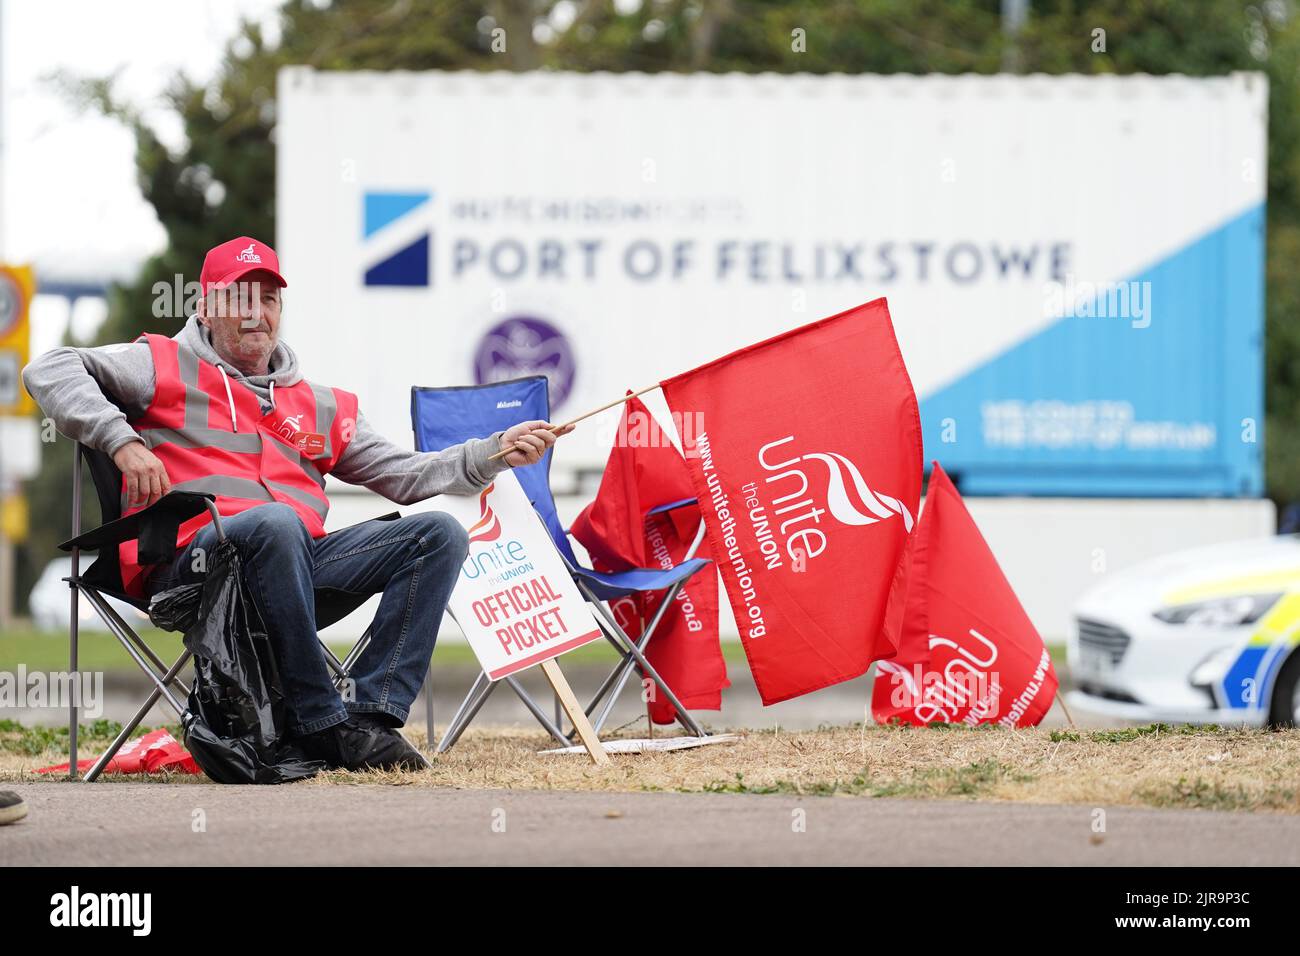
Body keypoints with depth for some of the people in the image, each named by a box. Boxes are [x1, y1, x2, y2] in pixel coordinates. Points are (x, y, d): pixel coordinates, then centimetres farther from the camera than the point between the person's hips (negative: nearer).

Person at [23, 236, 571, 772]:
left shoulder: (321, 406, 27)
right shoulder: (166, 368, 13)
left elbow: (404, 475, 23)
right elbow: (51, 371, 3)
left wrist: (498, 452, 10)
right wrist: (121, 441, -12)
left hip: (299, 558, 6)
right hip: (186, 561, -6)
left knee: (440, 533, -9)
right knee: (275, 522, -39)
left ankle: (370, 711, -22)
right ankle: (320, 726, -33)